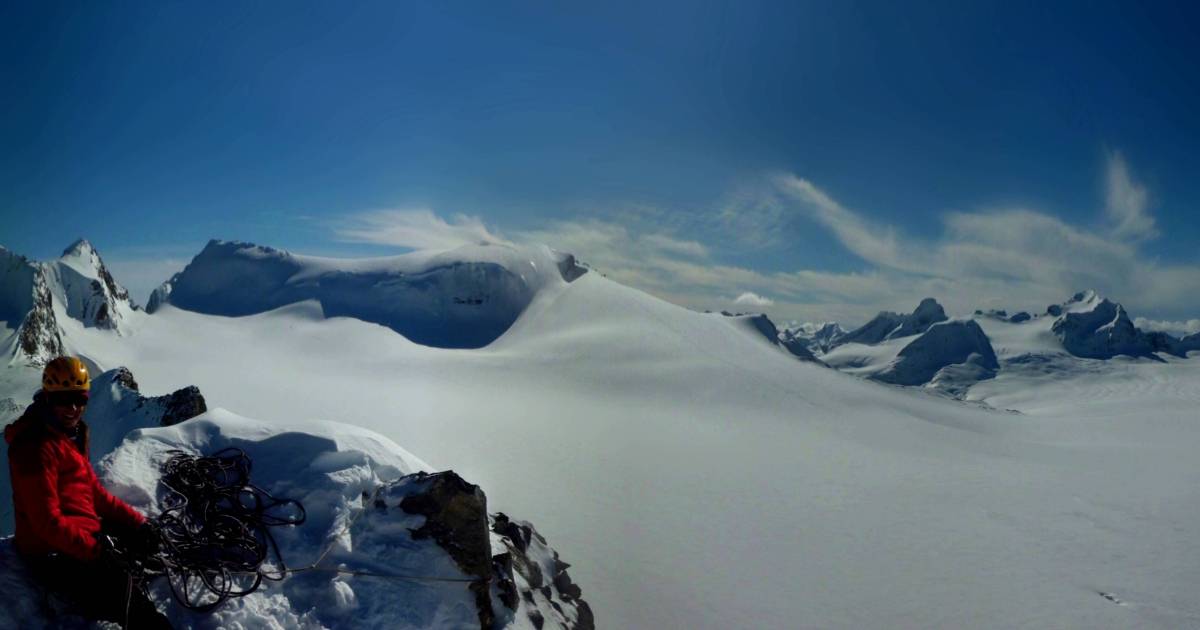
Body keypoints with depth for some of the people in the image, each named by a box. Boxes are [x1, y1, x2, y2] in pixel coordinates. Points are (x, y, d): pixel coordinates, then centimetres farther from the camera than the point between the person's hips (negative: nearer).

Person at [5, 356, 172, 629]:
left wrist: (134, 520, 7)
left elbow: (92, 489, 16)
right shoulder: (37, 448, -19)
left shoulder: (72, 433, 12)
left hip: (85, 536, 10)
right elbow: (48, 522, -22)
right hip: (57, 556, -10)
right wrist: (97, 551, -23)